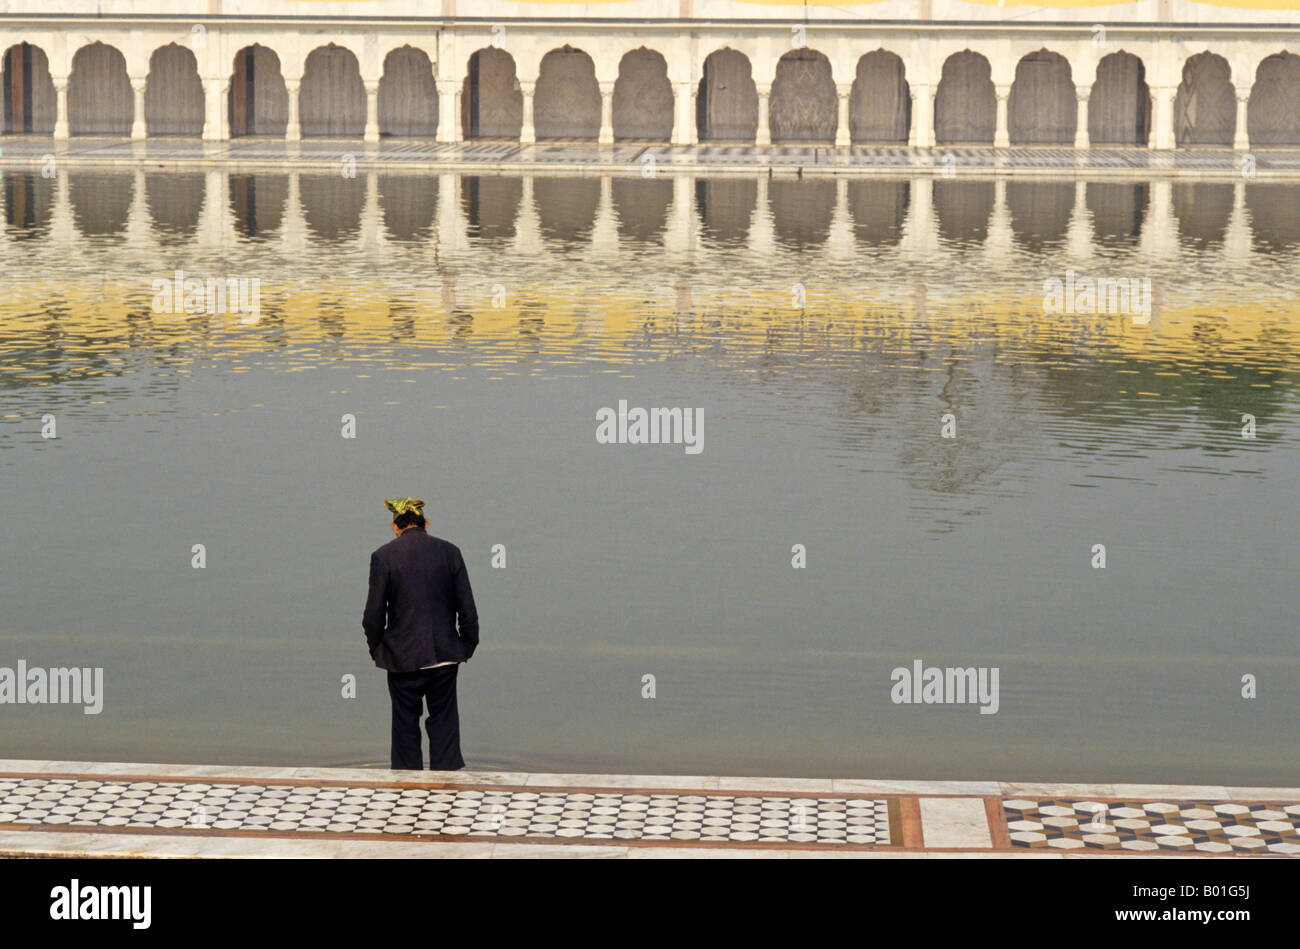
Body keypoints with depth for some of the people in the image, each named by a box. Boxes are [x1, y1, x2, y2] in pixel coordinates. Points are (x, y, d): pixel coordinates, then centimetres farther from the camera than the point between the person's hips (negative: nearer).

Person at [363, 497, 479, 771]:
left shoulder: (383, 556, -6)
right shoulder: (450, 552, 0)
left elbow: (374, 611, -6)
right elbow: (467, 607, 2)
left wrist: (376, 647, 8)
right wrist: (468, 644, 12)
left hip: (403, 656, -2)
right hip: (445, 655, 2)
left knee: (405, 721, 9)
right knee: (443, 719, 9)